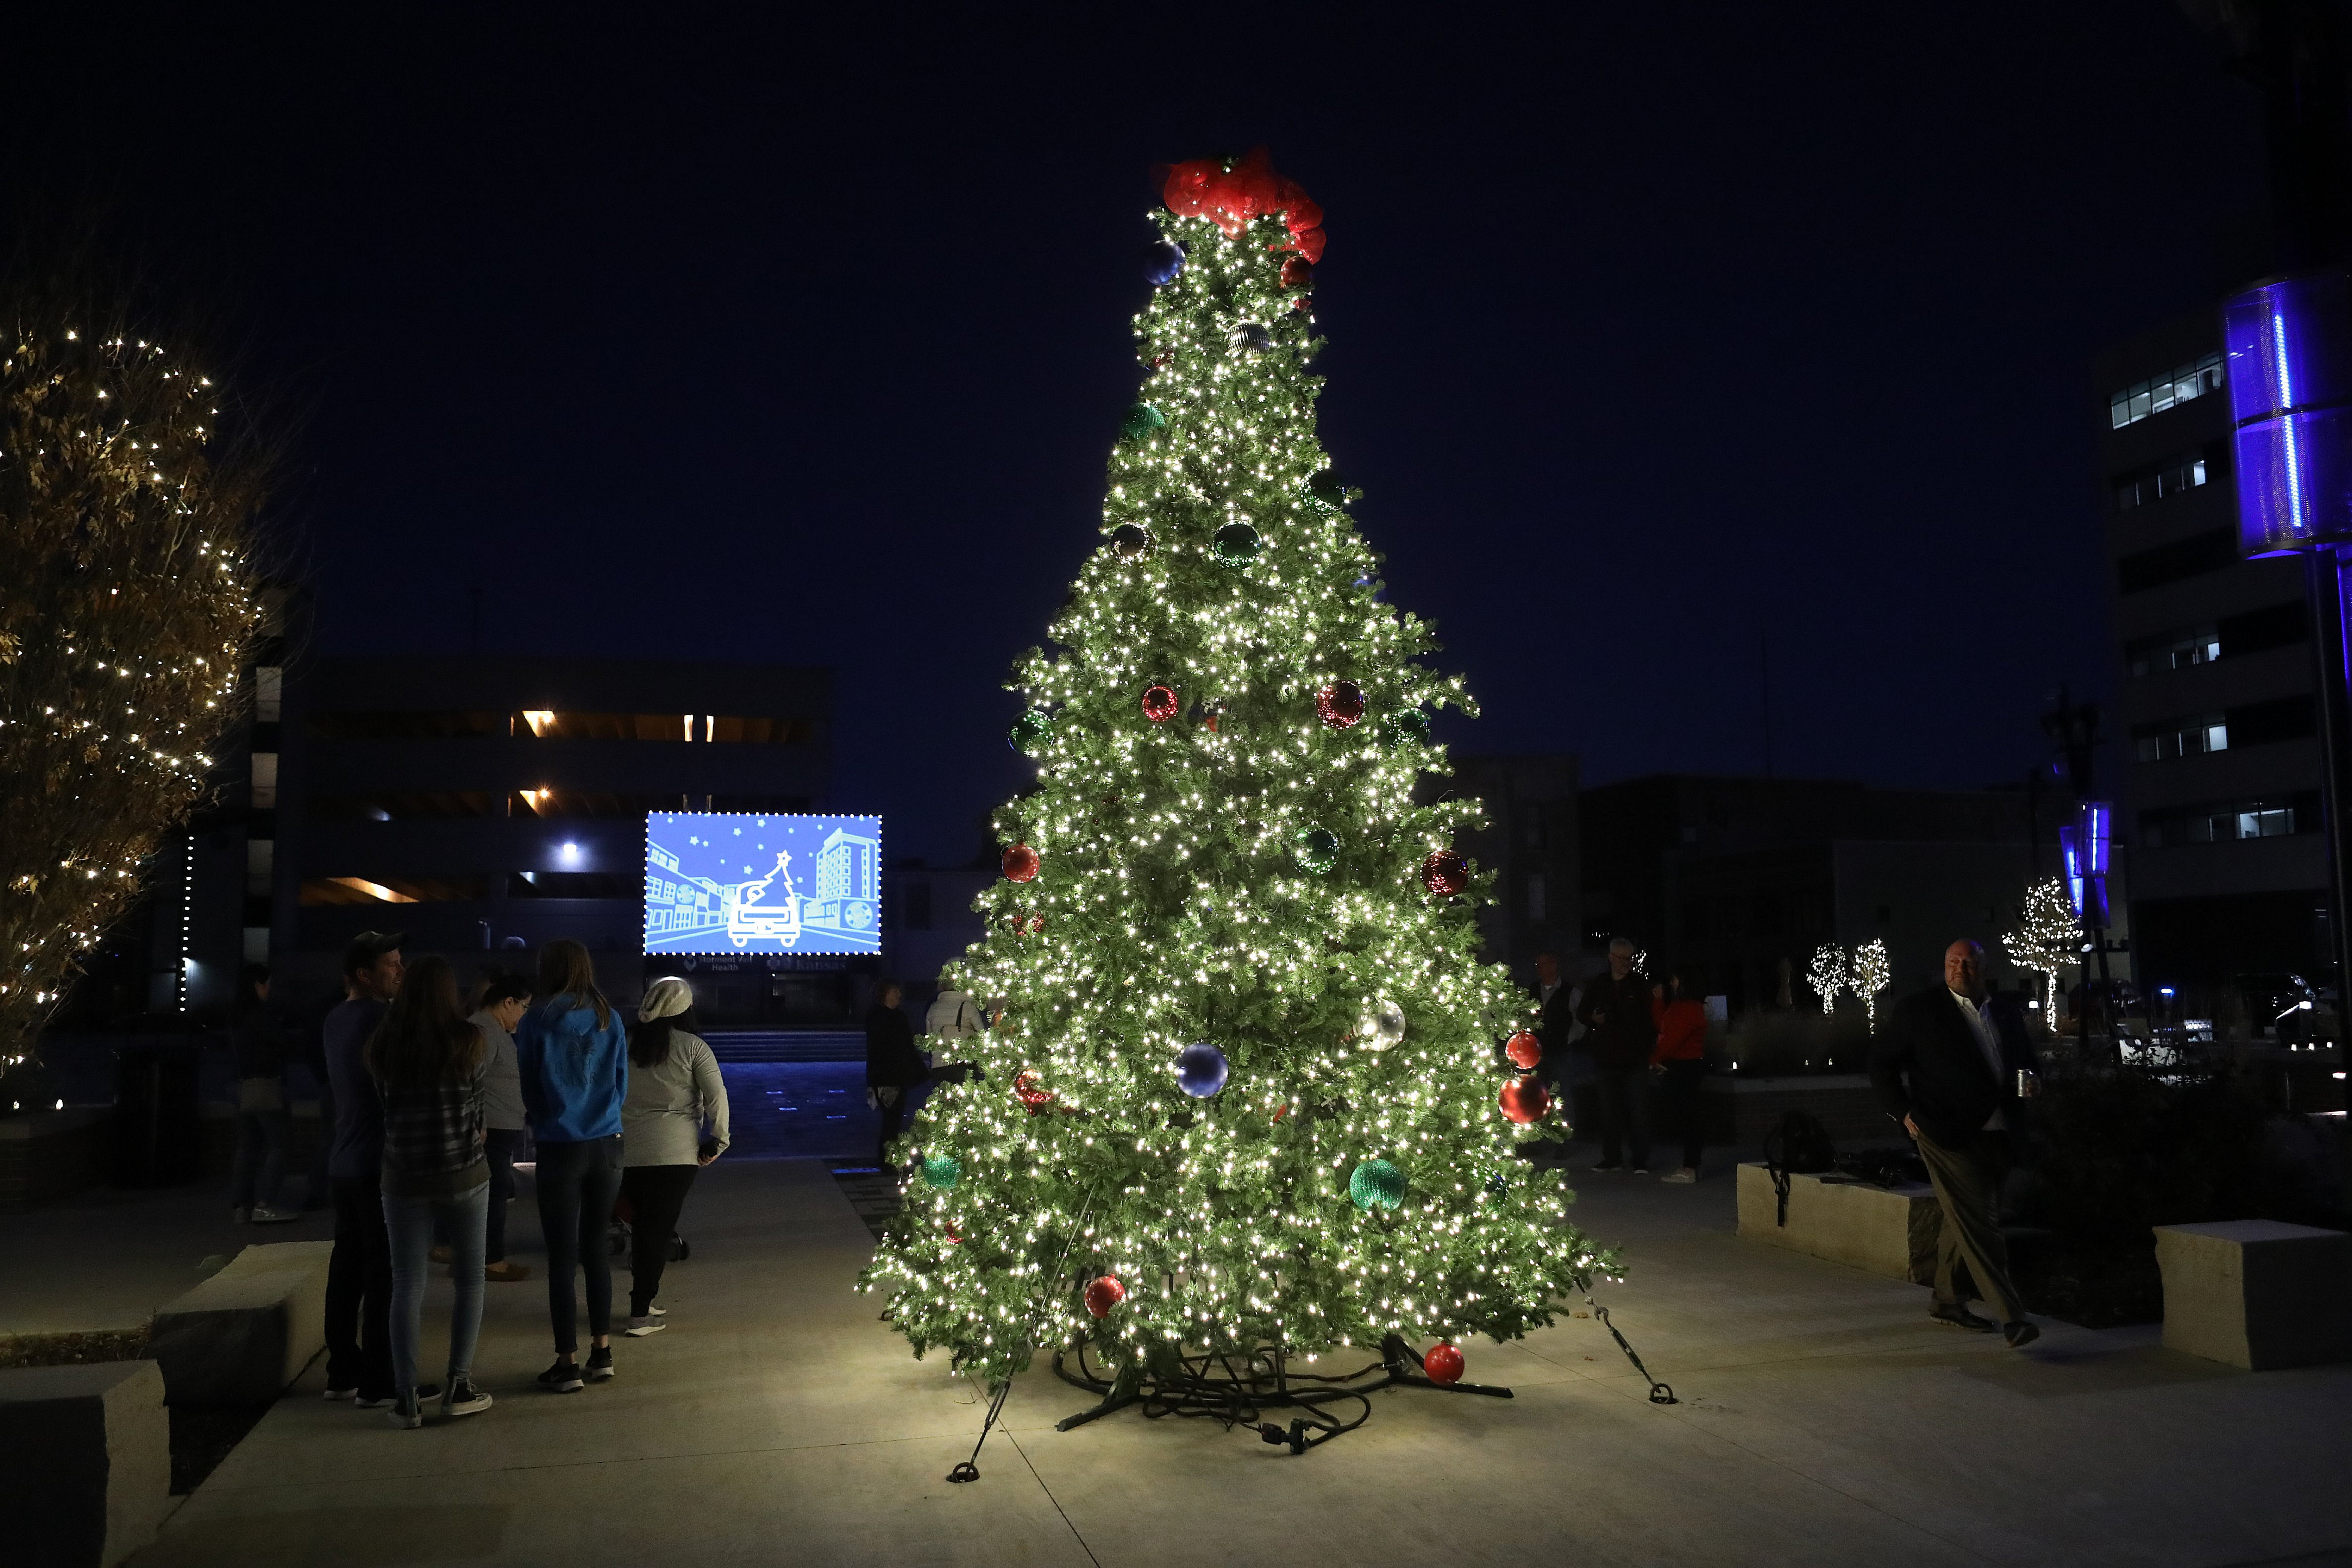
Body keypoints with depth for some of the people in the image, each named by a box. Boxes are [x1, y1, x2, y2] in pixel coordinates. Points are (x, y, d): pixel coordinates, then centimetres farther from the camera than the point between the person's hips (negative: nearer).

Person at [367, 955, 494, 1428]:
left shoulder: (383, 1046, -4)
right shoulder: (467, 1041, -10)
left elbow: (384, 1104, 7)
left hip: (404, 1177, 2)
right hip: (464, 1174, -2)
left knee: (407, 1286, 7)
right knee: (470, 1280, 11)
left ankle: (406, 1398, 6)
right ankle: (459, 1386, 12)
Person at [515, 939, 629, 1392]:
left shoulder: (535, 1023, -7)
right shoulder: (609, 1019, 1)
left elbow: (528, 1091, 2)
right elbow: (621, 1087, 8)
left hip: (560, 1149, -3)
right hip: (606, 1146, 3)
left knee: (562, 1255, 4)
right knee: (595, 1247, 15)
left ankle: (568, 1363, 8)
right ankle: (602, 1351, 19)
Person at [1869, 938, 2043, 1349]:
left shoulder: (2007, 1018, 14)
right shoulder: (1919, 1011, -2)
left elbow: (2029, 1061, 26)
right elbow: (1881, 1061, 0)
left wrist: (2030, 1080, 2)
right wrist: (1903, 1112, -6)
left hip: (1996, 1135, 6)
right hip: (1949, 1135, -6)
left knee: (1962, 1221, 16)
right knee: (1978, 1223, -11)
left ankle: (1946, 1301, 30)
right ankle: (2011, 1315, -12)